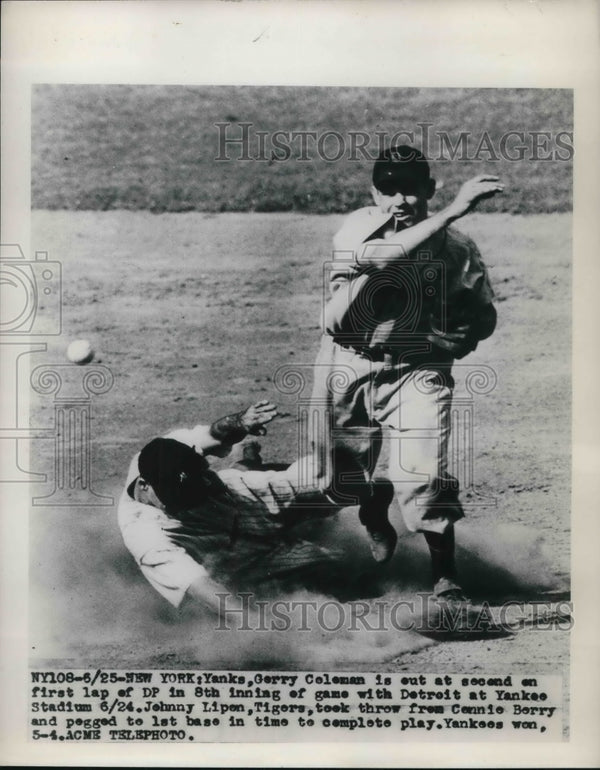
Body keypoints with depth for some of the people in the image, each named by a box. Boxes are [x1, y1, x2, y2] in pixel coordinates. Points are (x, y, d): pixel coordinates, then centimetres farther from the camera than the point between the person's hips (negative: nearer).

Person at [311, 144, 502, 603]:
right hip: (347, 367, 2)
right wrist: (452, 212, -41)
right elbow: (380, 255, -36)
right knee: (338, 472, 17)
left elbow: (484, 316, 2)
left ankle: (446, 577, 3)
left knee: (424, 476, -18)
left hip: (418, 372, -1)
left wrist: (458, 339, -15)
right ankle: (376, 528, 50)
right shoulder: (358, 227, -12)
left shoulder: (456, 248, -9)